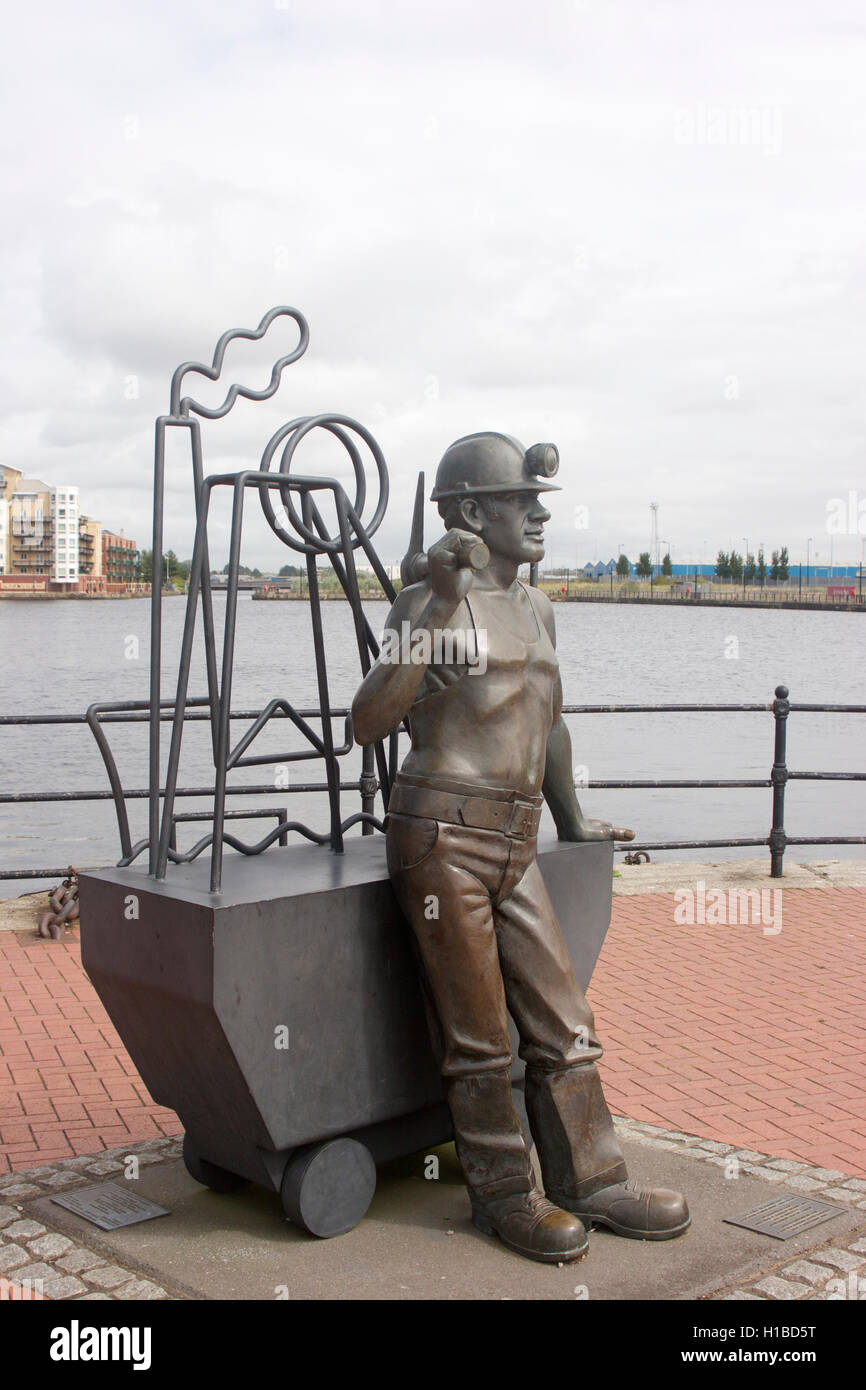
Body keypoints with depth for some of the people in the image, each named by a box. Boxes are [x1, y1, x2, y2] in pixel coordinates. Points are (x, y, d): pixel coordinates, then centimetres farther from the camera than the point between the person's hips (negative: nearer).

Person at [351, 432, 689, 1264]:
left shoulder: (534, 608, 16)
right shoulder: (430, 604, -7)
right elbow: (368, 722, -18)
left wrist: (572, 820, 36)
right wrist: (439, 606, -23)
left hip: (514, 846, 7)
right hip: (442, 835, -7)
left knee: (563, 1023, 11)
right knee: (476, 1035, 3)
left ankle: (592, 1183, 24)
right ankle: (504, 1196, 18)